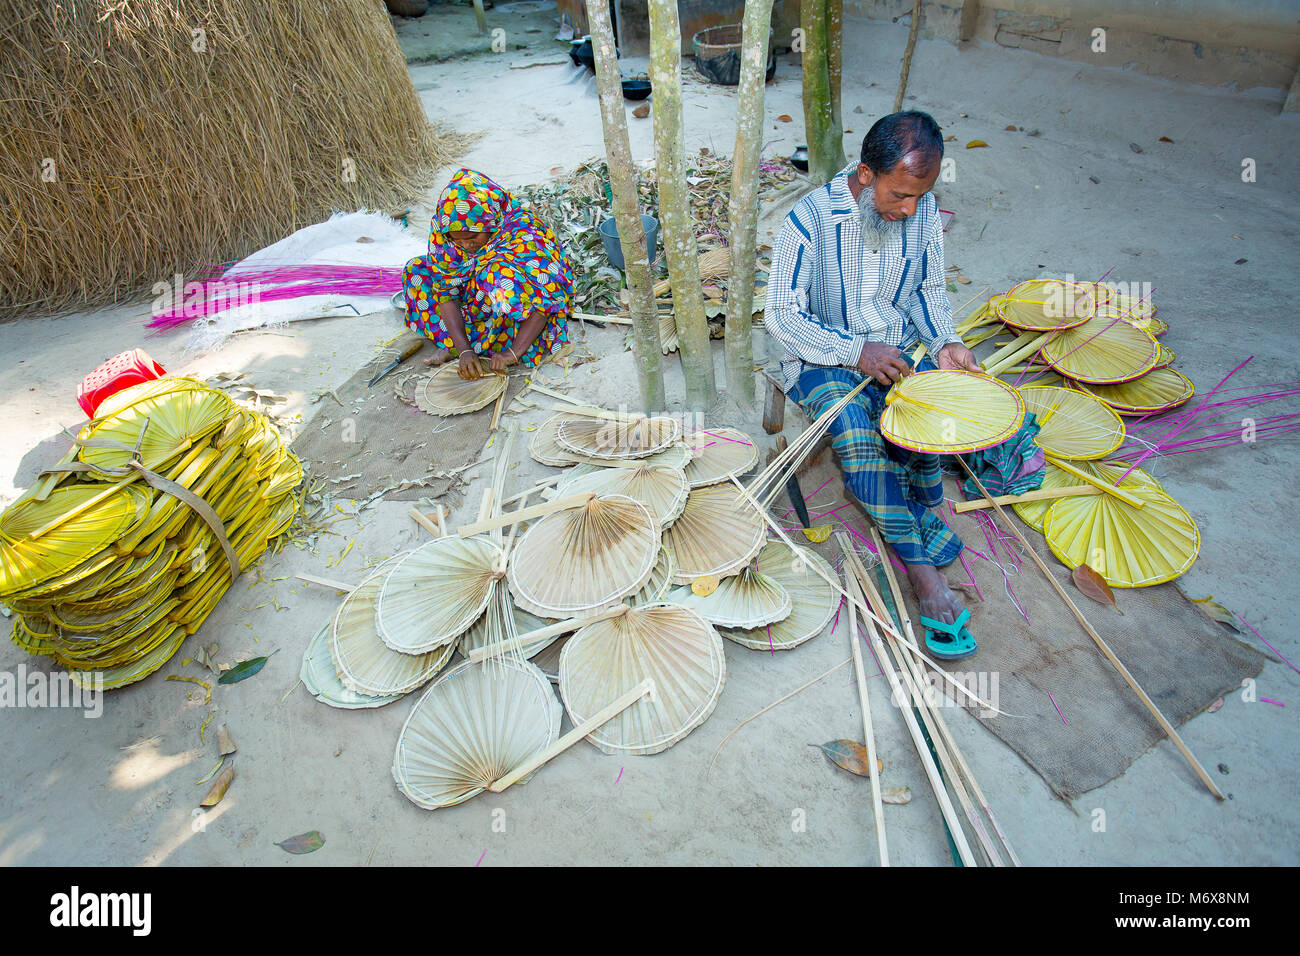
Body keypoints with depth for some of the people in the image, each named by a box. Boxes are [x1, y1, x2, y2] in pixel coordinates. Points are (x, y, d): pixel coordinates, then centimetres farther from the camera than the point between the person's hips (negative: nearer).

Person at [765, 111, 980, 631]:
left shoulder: (925, 211, -3)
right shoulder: (810, 218, -19)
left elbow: (929, 290, 11)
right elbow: (782, 315, -15)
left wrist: (946, 342, -8)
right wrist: (855, 350, -24)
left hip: (898, 349, 4)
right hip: (824, 358, -4)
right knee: (854, 431, -32)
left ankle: (921, 512, 1)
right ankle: (919, 562, -21)